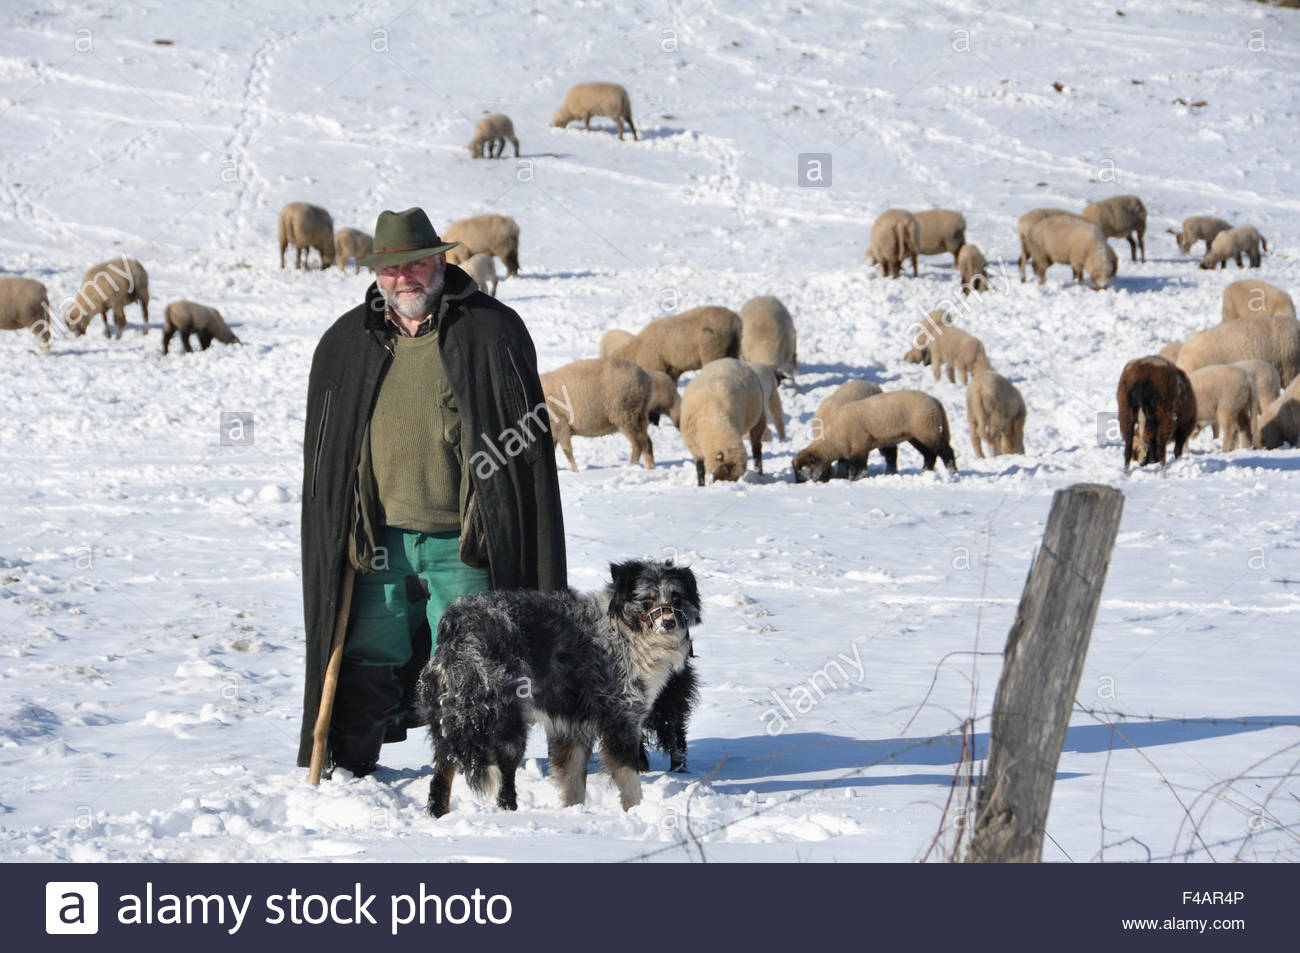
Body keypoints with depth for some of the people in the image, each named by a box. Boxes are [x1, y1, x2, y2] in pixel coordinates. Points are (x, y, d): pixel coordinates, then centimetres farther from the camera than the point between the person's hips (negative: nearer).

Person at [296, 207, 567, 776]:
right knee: (368, 657, 6)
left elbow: (528, 439, 1)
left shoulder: (491, 332, -1)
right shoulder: (345, 343, 10)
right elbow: (323, 451, 16)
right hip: (378, 537, 3)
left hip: (462, 538, -3)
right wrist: (337, 532, 10)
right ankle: (344, 768, 17)